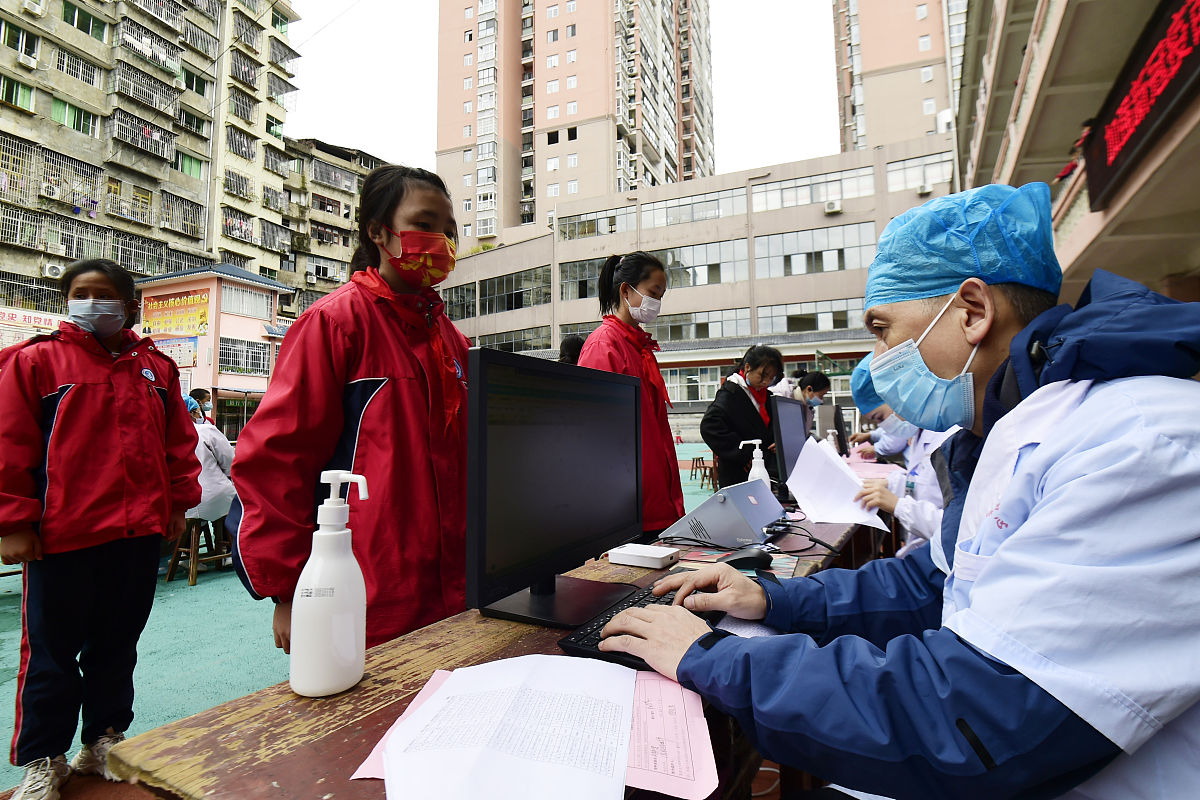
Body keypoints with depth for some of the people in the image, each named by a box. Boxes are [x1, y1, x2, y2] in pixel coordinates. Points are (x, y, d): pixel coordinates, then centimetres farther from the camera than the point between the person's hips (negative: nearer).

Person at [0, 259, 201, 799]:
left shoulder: (157, 368, 9)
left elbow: (179, 440, 12)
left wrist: (178, 501, 8)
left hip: (139, 535, 3)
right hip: (61, 536, -3)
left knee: (117, 644, 16)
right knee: (52, 652, 10)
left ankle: (103, 743, 34)